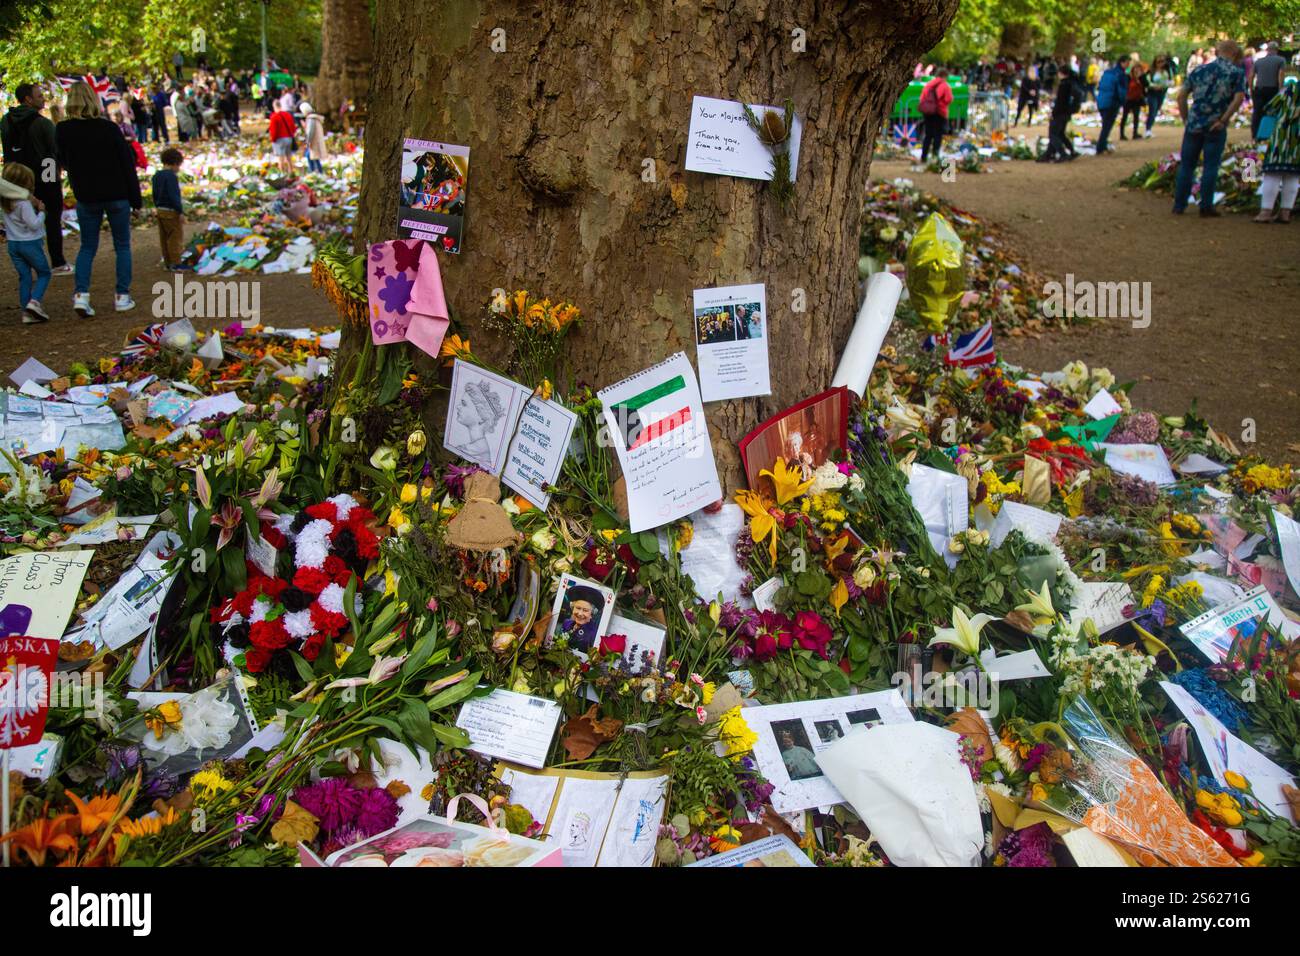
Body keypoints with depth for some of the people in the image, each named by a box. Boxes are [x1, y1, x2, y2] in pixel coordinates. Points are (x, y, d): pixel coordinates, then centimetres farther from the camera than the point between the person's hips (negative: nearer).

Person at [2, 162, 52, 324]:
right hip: (30, 243, -7)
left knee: (24, 277, 10)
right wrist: (41, 212, -6)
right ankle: (34, 301, -12)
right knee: (44, 274, 9)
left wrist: (33, 205, 2)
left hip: (12, 244, 7)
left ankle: (26, 313, 8)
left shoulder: (4, 202, 4)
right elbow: (34, 224, -21)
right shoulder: (24, 203, -20)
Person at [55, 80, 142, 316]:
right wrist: (135, 198, 1)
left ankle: (81, 294, -5)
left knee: (87, 247, 12)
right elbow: (127, 164, -7)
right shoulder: (109, 129, -12)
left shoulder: (62, 131, -6)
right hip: (117, 196, -2)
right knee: (122, 246, 11)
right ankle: (122, 296, 10)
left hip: (85, 197, 2)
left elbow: (64, 162, 7)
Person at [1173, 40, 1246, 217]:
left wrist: (1186, 119, 11)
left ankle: (1179, 205, 11)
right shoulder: (1237, 72, -1)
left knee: (1186, 165, 9)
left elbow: (1181, 96, 7)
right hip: (1216, 127, -3)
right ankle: (1206, 207, 5)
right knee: (1211, 167, 4)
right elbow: (1239, 97, -14)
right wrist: (1223, 120, -10)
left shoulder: (1200, 69, 10)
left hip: (1194, 124, 3)